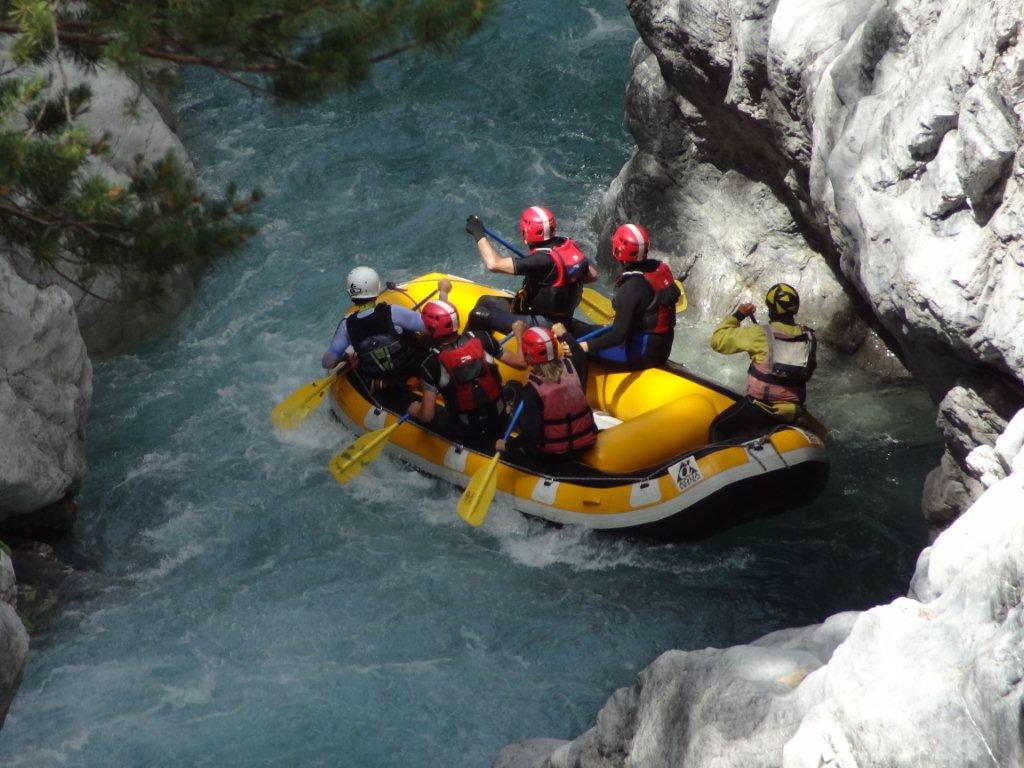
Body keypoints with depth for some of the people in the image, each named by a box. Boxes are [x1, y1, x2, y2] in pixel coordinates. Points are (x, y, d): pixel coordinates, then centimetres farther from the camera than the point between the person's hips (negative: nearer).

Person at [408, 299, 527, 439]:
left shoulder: (431, 365, -20)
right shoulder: (482, 340, -14)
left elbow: (427, 416, -19)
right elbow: (521, 363, -4)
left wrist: (415, 411, 4)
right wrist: (519, 334, 13)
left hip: (466, 431, -2)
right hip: (499, 420, 2)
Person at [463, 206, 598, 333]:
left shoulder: (543, 259, -28)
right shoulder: (569, 245, -5)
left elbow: (494, 264, -30)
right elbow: (593, 276, 10)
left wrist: (478, 233, -18)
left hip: (542, 325, -9)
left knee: (479, 315, -15)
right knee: (486, 301, 17)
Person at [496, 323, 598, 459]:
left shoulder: (531, 390, -24)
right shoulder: (571, 366, -11)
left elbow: (530, 433, -23)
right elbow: (580, 354, 16)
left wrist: (508, 445, -7)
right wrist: (564, 334, 32)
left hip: (552, 453, -4)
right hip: (586, 443, 4)